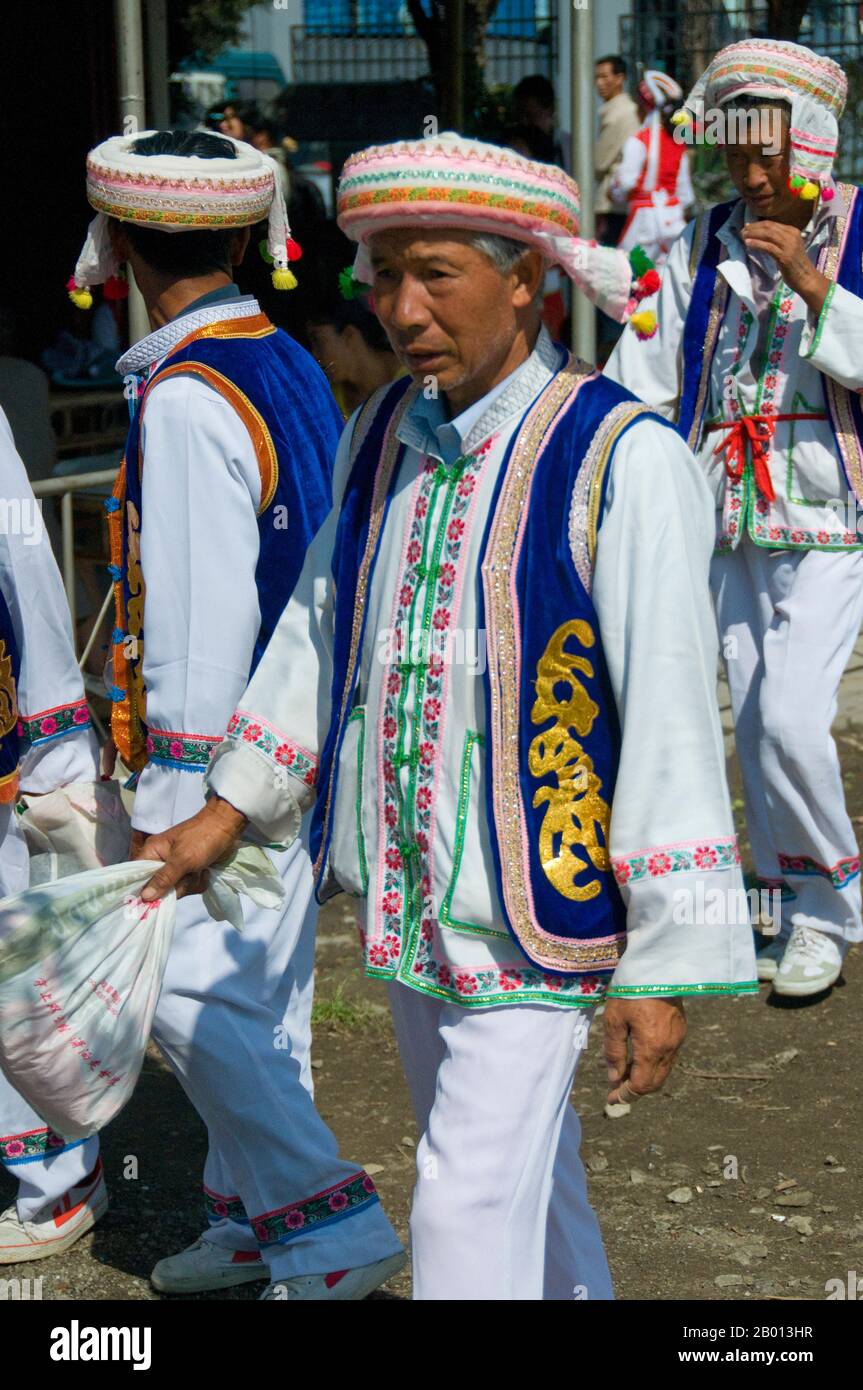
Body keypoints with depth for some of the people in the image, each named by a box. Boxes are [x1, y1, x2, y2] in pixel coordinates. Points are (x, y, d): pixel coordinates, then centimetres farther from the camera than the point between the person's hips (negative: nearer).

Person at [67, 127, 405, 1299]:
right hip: (302, 738, 9)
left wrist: (168, 797, -16)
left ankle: (331, 1226, 0)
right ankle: (256, 1218, 28)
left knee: (192, 992, -5)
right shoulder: (287, 366, 9)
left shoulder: (184, 399, -18)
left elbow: (200, 620, -21)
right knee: (263, 989, 17)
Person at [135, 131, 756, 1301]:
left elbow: (669, 711, -18)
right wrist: (229, 810, 19)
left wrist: (665, 963, -18)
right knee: (526, 1172, 22)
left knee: (472, 1207, -7)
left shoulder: (622, 459, -18)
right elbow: (319, 627, 18)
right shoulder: (378, 437, 4)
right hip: (406, 899, 7)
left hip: (535, 906, -7)